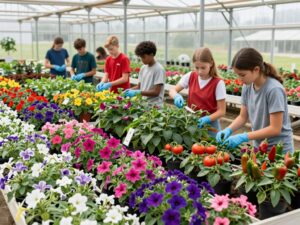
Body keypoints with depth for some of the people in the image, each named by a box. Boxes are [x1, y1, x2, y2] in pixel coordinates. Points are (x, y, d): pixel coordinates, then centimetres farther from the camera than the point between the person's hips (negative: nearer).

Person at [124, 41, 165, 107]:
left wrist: (137, 92, -19)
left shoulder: (159, 69, -11)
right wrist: (130, 90, -4)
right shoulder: (143, 68, 10)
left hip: (154, 105, -6)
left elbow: (156, 92, -14)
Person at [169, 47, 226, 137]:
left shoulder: (218, 83, -15)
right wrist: (177, 96, -21)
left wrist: (207, 119, -30)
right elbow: (172, 91, 2)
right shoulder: (190, 77, -3)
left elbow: (222, 111, -13)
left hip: (210, 123, -3)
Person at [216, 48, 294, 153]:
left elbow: (275, 129, -22)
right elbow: (243, 117, 4)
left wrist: (244, 137, -25)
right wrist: (228, 130, -14)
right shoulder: (247, 87, -4)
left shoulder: (274, 90, -24)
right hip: (259, 146, 6)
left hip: (278, 149, -6)